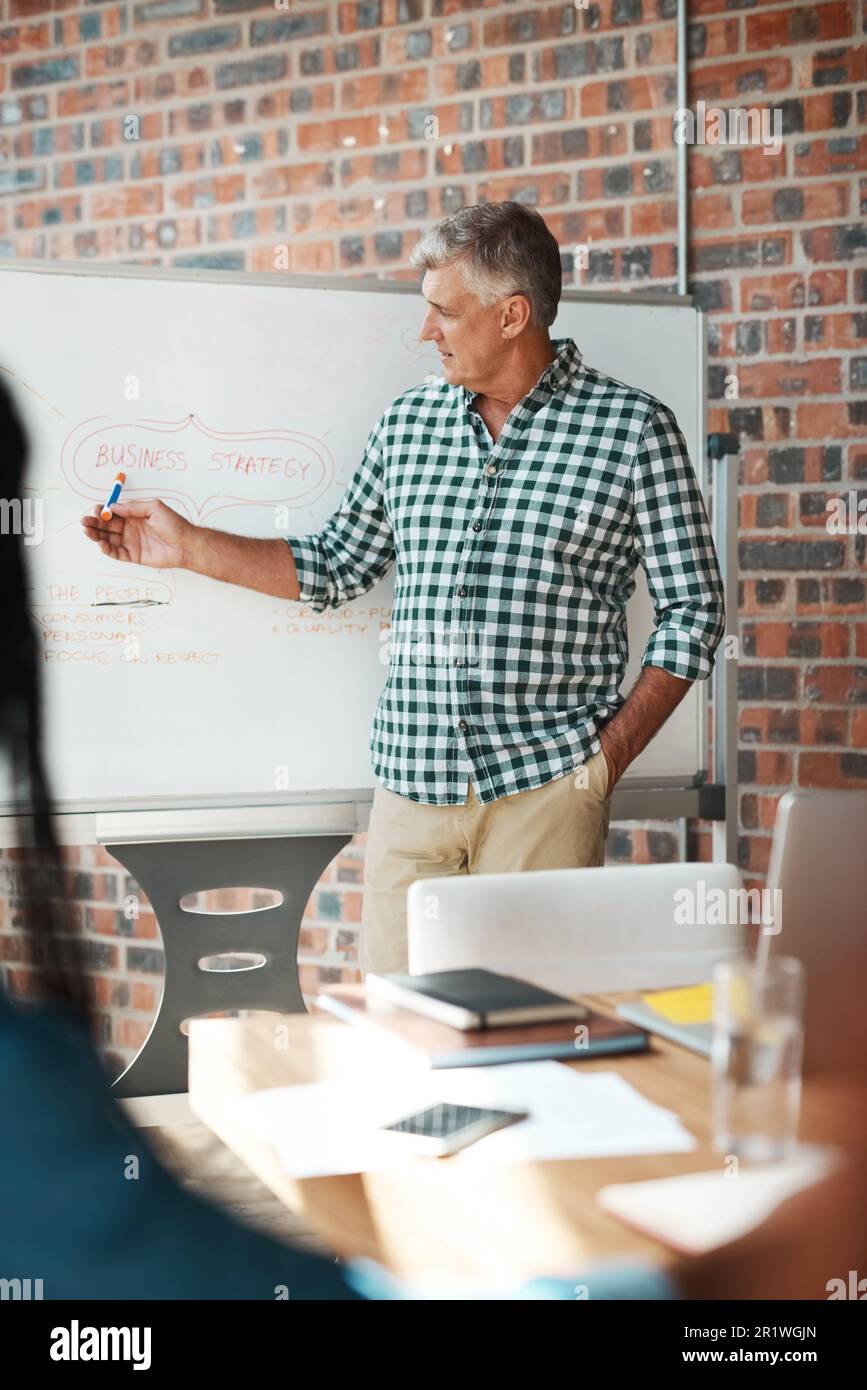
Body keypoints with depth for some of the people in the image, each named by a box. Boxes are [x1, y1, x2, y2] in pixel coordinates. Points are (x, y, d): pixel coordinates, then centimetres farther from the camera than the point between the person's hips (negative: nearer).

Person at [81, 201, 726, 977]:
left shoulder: (633, 428, -2)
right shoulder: (409, 422, 11)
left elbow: (693, 609, -1)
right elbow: (339, 569, 20)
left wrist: (611, 753, -8)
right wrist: (187, 547, 16)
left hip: (546, 784, -4)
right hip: (410, 778, 4)